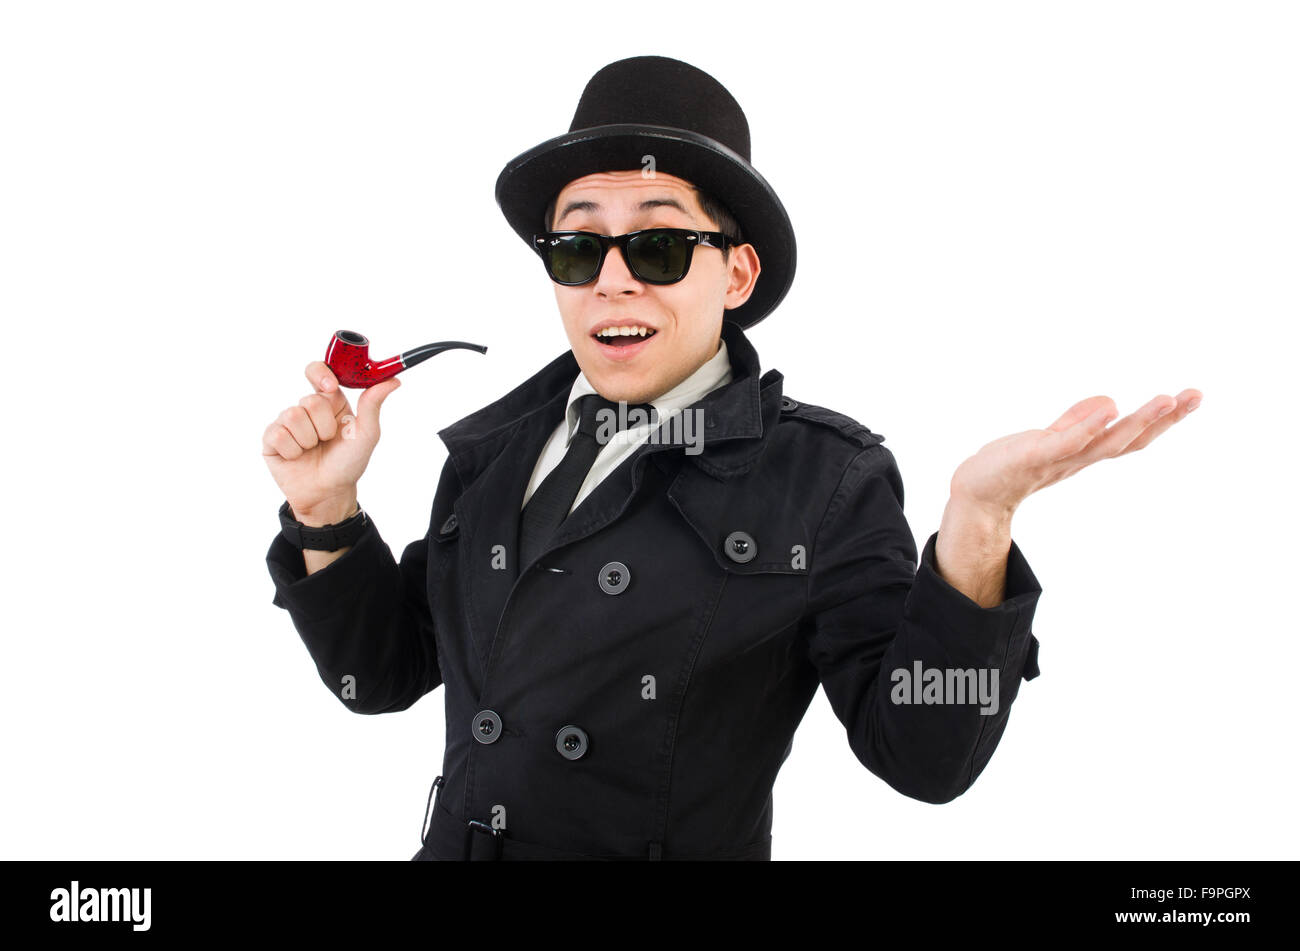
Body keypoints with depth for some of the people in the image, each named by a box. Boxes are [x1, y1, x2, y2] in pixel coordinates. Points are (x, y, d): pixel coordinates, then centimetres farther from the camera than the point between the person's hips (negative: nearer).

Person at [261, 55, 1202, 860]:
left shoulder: (827, 479, -12)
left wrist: (975, 524, -30)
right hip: (454, 840, 4)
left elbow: (923, 759, -18)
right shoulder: (495, 448, -1)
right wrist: (328, 511, -10)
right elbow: (386, 675, 5)